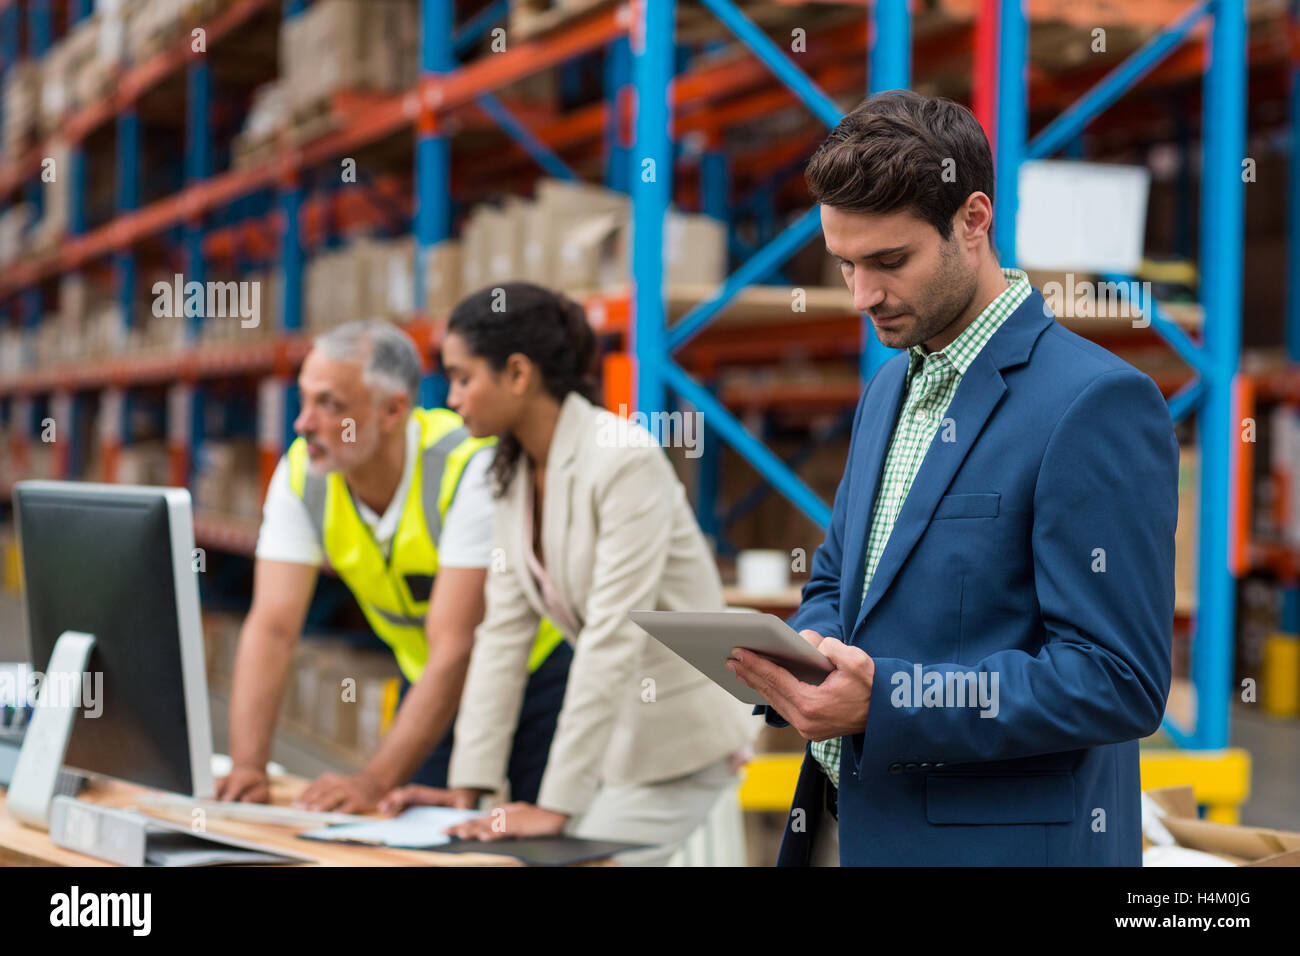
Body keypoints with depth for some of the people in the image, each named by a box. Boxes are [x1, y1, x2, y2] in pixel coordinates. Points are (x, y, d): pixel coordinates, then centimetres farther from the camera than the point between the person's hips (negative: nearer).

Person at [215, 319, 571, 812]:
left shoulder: (469, 469, -31)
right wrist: (247, 766, -33)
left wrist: (373, 781, -41)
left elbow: (454, 649, -34)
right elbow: (272, 627, -19)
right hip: (426, 686, 4)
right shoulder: (300, 474, -14)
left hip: (536, 676, -4)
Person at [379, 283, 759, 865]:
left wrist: (557, 805, -26)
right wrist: (468, 788, -6)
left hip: (681, 738, -7)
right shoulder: (513, 474, 3)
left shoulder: (624, 461, -22)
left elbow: (612, 639, -26)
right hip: (616, 732, 7)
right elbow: (503, 632, 1)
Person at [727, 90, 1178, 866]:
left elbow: (1118, 681, -20)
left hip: (998, 839, -7)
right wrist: (796, 654, -3)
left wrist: (885, 699, -25)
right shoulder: (891, 388, 11)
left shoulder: (1099, 403, -16)